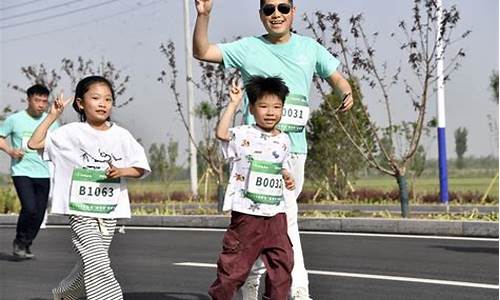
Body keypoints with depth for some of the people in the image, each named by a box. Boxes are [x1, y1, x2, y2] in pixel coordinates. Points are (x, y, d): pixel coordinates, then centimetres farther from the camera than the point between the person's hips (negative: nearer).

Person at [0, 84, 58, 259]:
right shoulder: (15, 120, -2)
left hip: (43, 173, 4)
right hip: (21, 171, -4)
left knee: (39, 213, 3)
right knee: (30, 208, -19)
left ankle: (26, 245, 22)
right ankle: (19, 241, 4)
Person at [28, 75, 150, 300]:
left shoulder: (121, 136, 3)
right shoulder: (72, 133, -2)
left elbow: (140, 168, 7)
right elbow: (34, 143, -2)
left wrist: (122, 171, -12)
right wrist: (52, 116, -5)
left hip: (109, 213, 4)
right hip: (81, 212, -4)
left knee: (89, 267, 15)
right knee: (97, 262, -21)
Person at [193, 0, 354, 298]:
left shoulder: (309, 48, 12)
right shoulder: (248, 48, 3)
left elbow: (335, 76, 19)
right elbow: (202, 52, 0)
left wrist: (347, 94, -3)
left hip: (295, 149, 4)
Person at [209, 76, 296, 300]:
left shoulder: (284, 140, 11)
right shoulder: (244, 135, -6)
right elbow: (221, 133, -25)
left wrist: (287, 178, 4)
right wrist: (234, 103, -22)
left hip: (276, 213, 5)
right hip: (247, 212, -5)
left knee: (282, 260, 8)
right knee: (236, 261, 1)